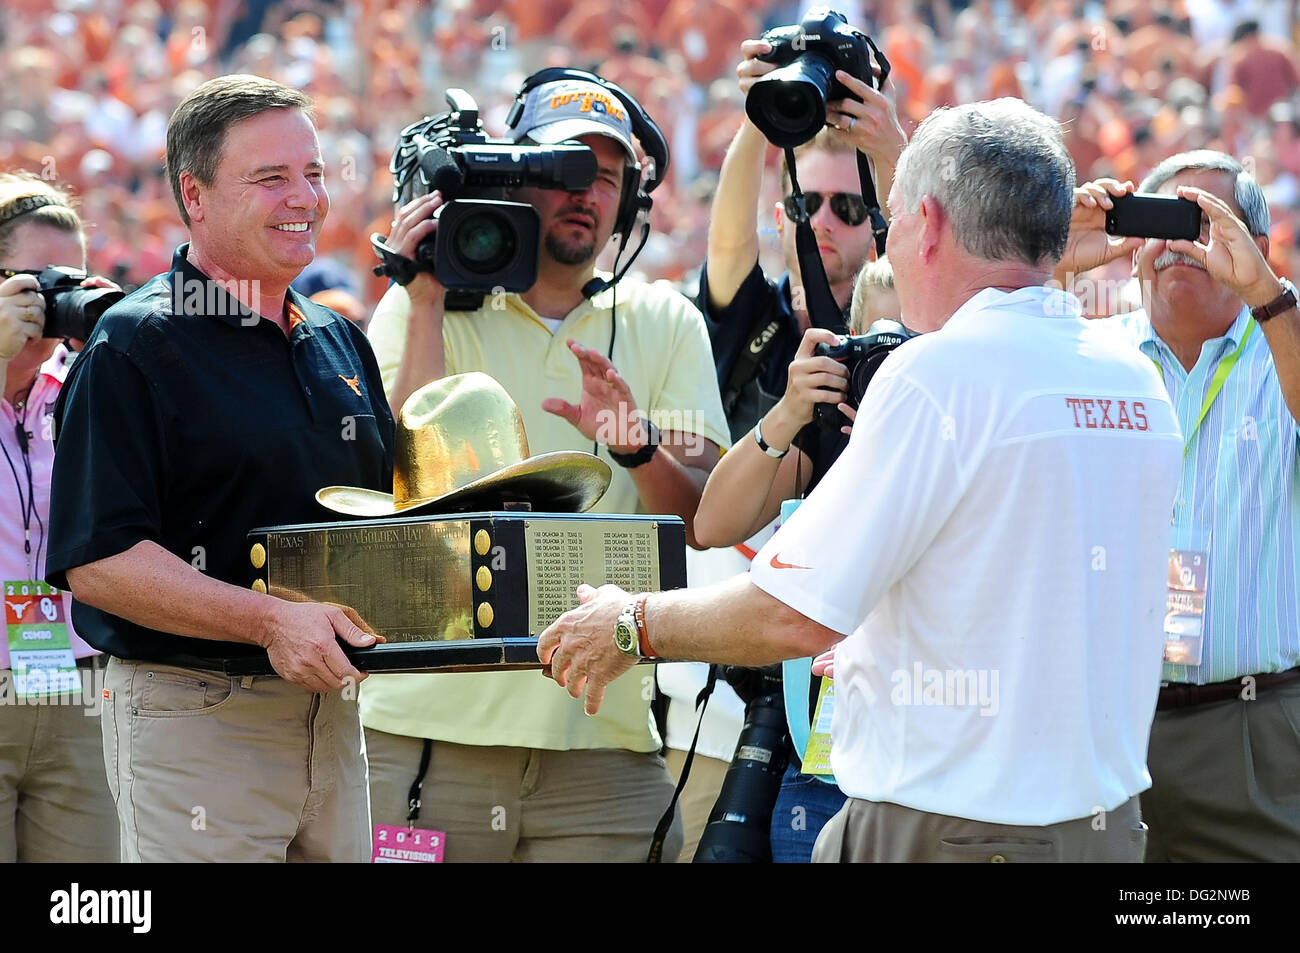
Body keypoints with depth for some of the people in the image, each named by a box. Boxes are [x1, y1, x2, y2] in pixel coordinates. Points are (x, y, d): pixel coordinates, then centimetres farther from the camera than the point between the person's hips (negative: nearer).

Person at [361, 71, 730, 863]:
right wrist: (428, 307, -11)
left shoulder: (664, 323, 10)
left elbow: (705, 520, 1)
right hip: (428, 727, -2)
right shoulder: (422, 308, 4)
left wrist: (637, 446, -19)